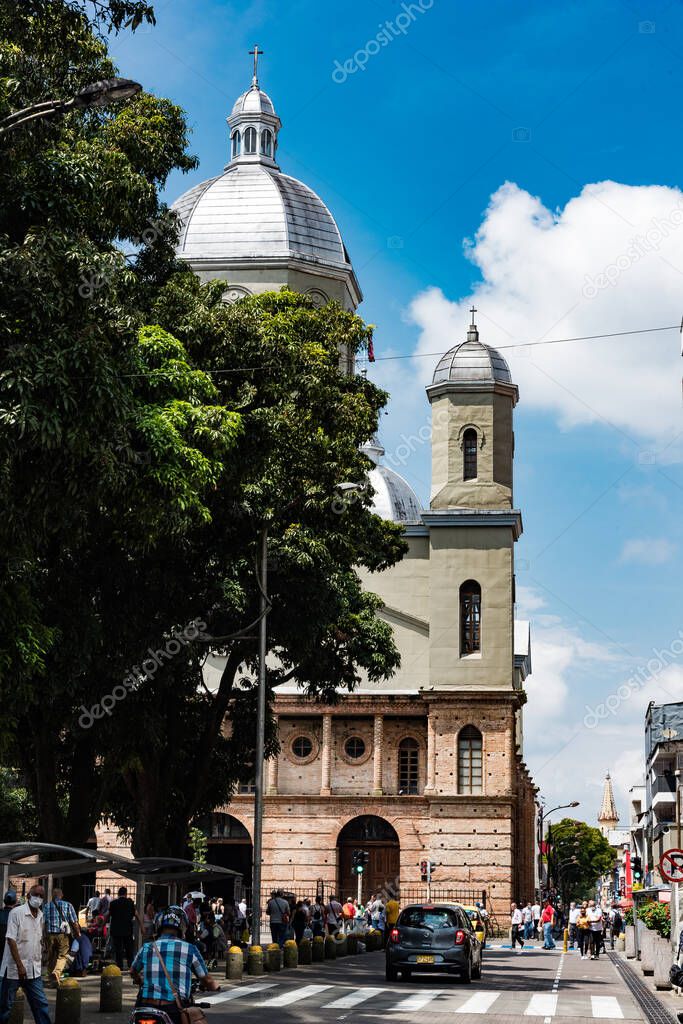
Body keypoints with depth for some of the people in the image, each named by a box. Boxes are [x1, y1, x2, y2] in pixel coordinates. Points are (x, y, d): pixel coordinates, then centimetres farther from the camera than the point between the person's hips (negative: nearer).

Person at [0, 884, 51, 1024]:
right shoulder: (16, 912, -10)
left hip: (34, 970, 6)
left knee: (41, 1004, 2)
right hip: (14, 969, -6)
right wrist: (20, 966, -19)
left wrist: (39, 963, 14)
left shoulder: (40, 916, 9)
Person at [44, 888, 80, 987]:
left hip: (50, 934, 2)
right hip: (63, 934, -2)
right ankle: (56, 972, -26)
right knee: (62, 956, 2)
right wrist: (78, 933, 13)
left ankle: (52, 981, 17)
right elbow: (74, 922, 0)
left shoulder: (46, 906, 6)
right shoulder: (68, 905, 2)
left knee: (50, 958, 13)